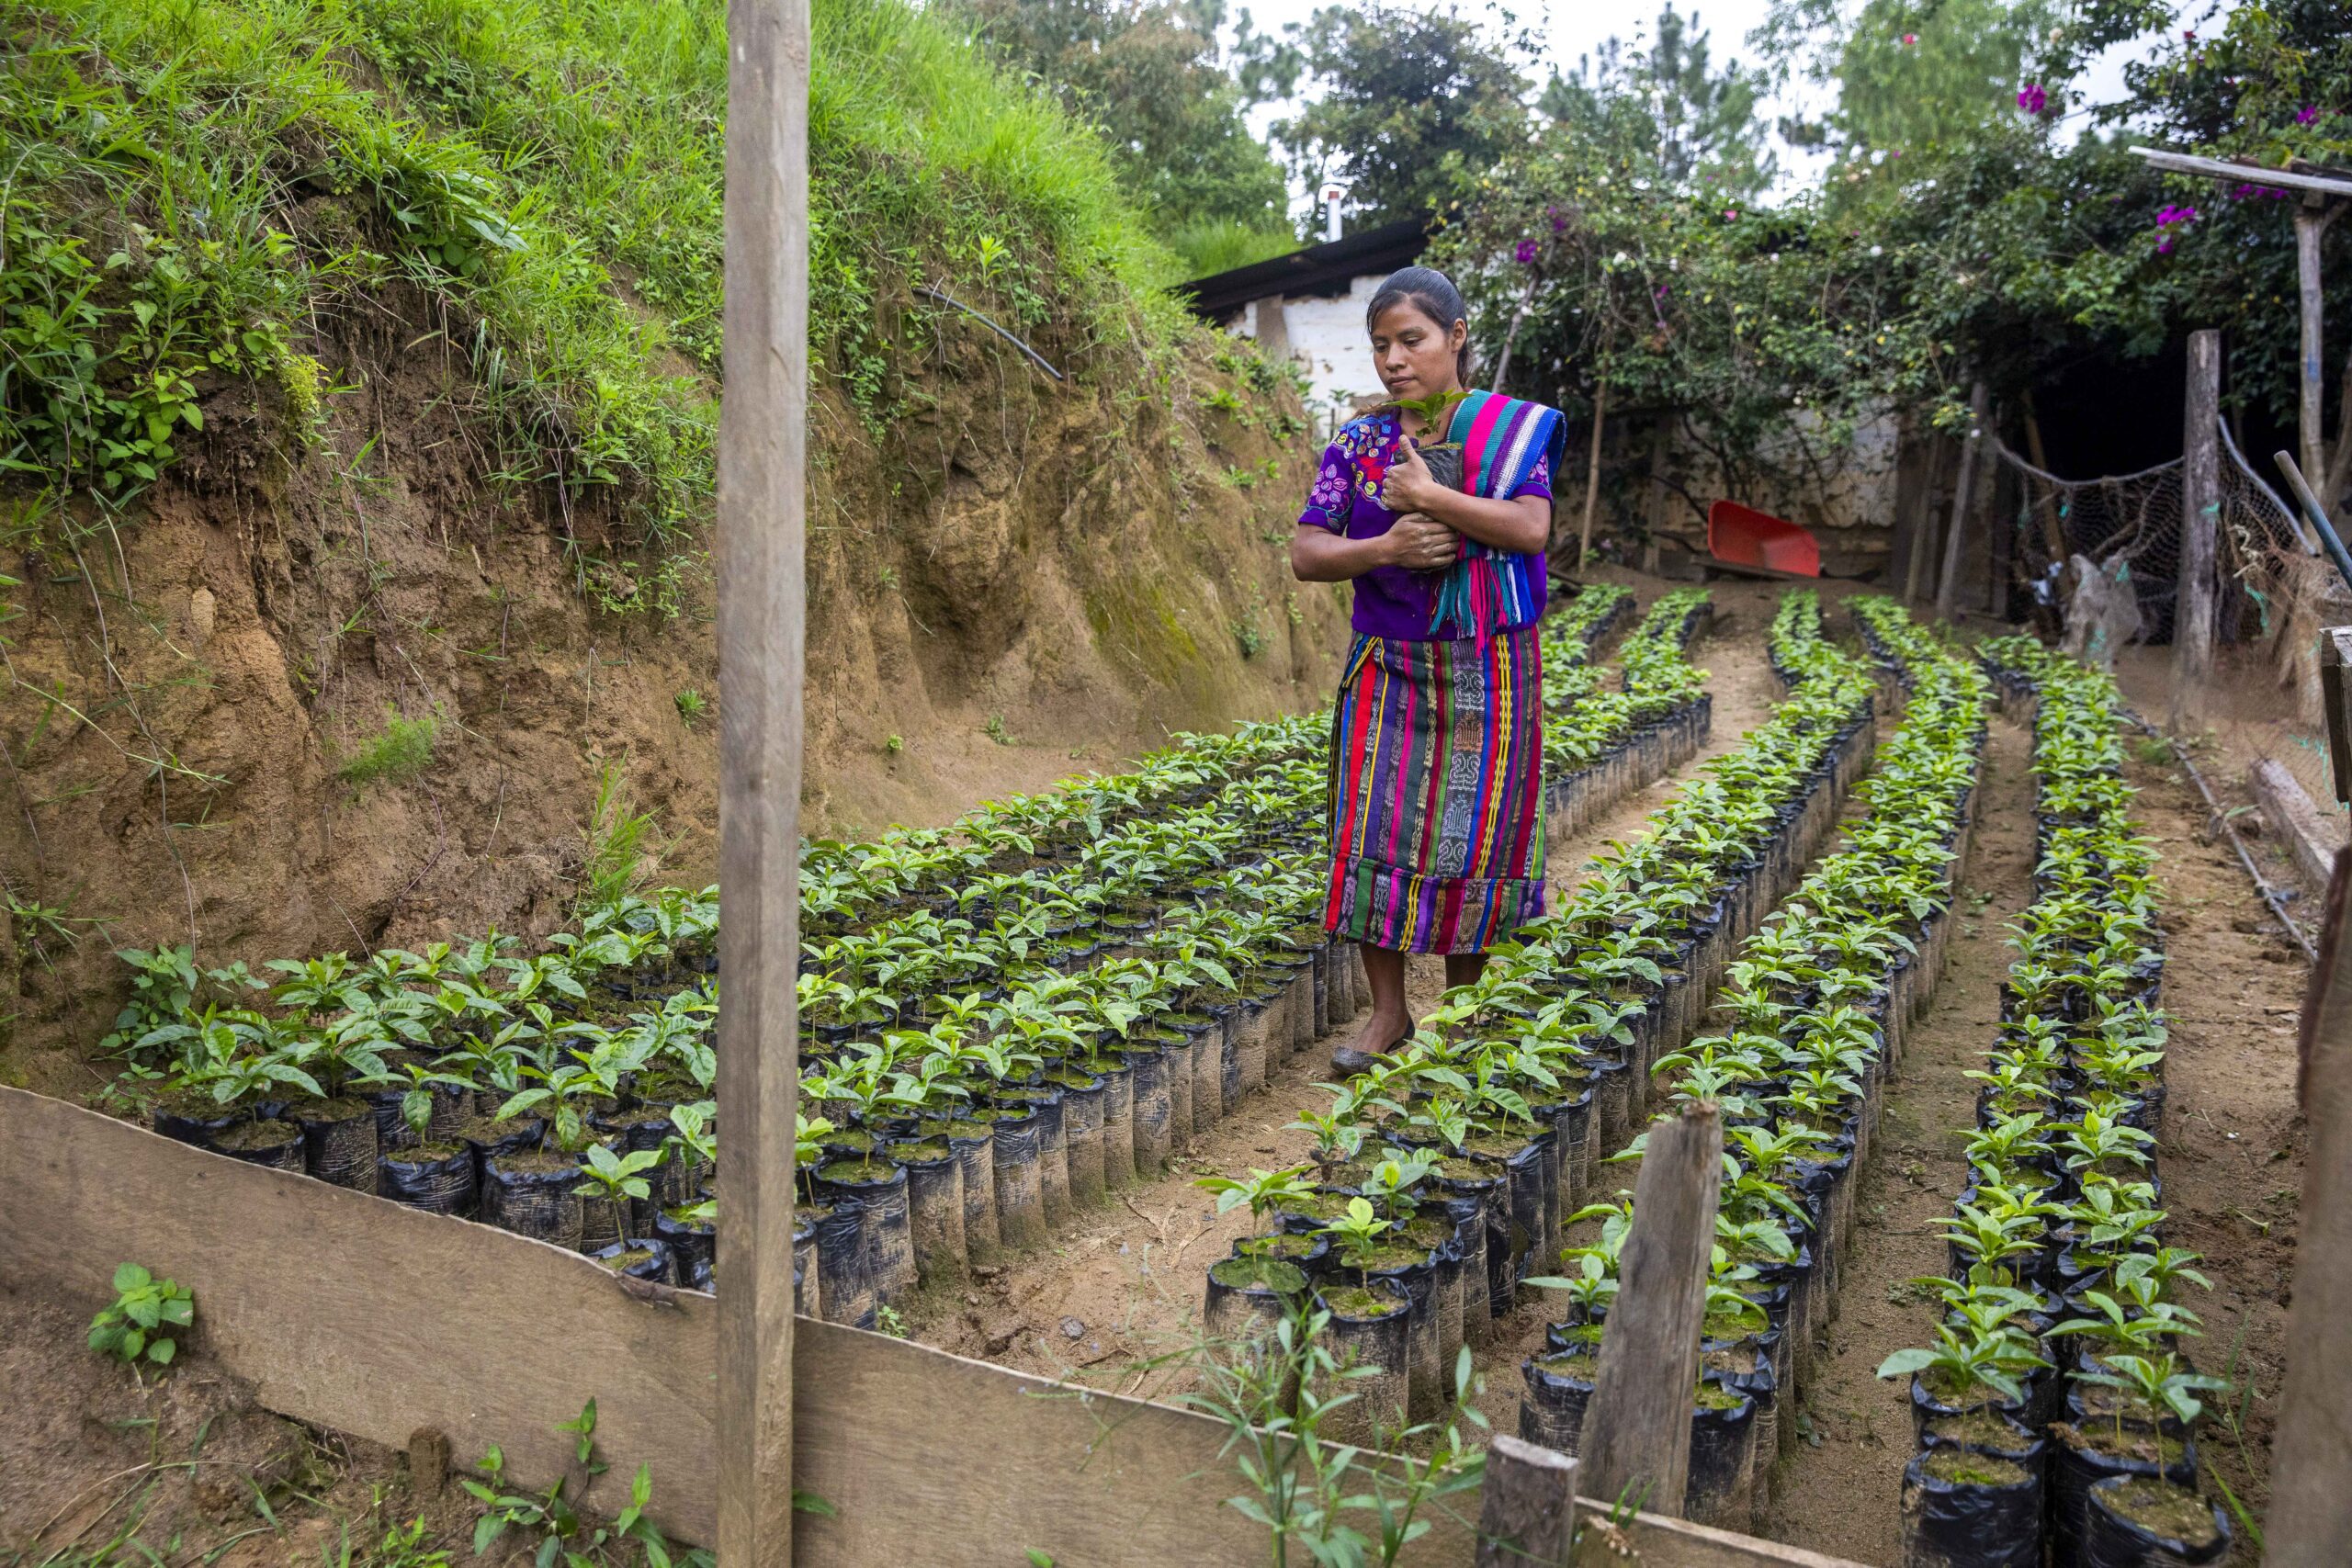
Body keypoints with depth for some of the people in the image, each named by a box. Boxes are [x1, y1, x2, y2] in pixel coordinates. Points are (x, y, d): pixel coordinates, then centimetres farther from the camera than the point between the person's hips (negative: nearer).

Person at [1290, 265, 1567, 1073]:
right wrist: (1386, 548, -19)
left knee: (1471, 833, 5)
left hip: (1487, 670, -1)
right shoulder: (1357, 443, 4)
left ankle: (1461, 999, 22)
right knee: (1377, 831, 0)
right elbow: (1305, 554, -2)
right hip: (1388, 670, 2)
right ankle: (1387, 1011, 12)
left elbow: (1531, 527, -16)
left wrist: (1427, 494, -16)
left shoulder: (1511, 428, 0)